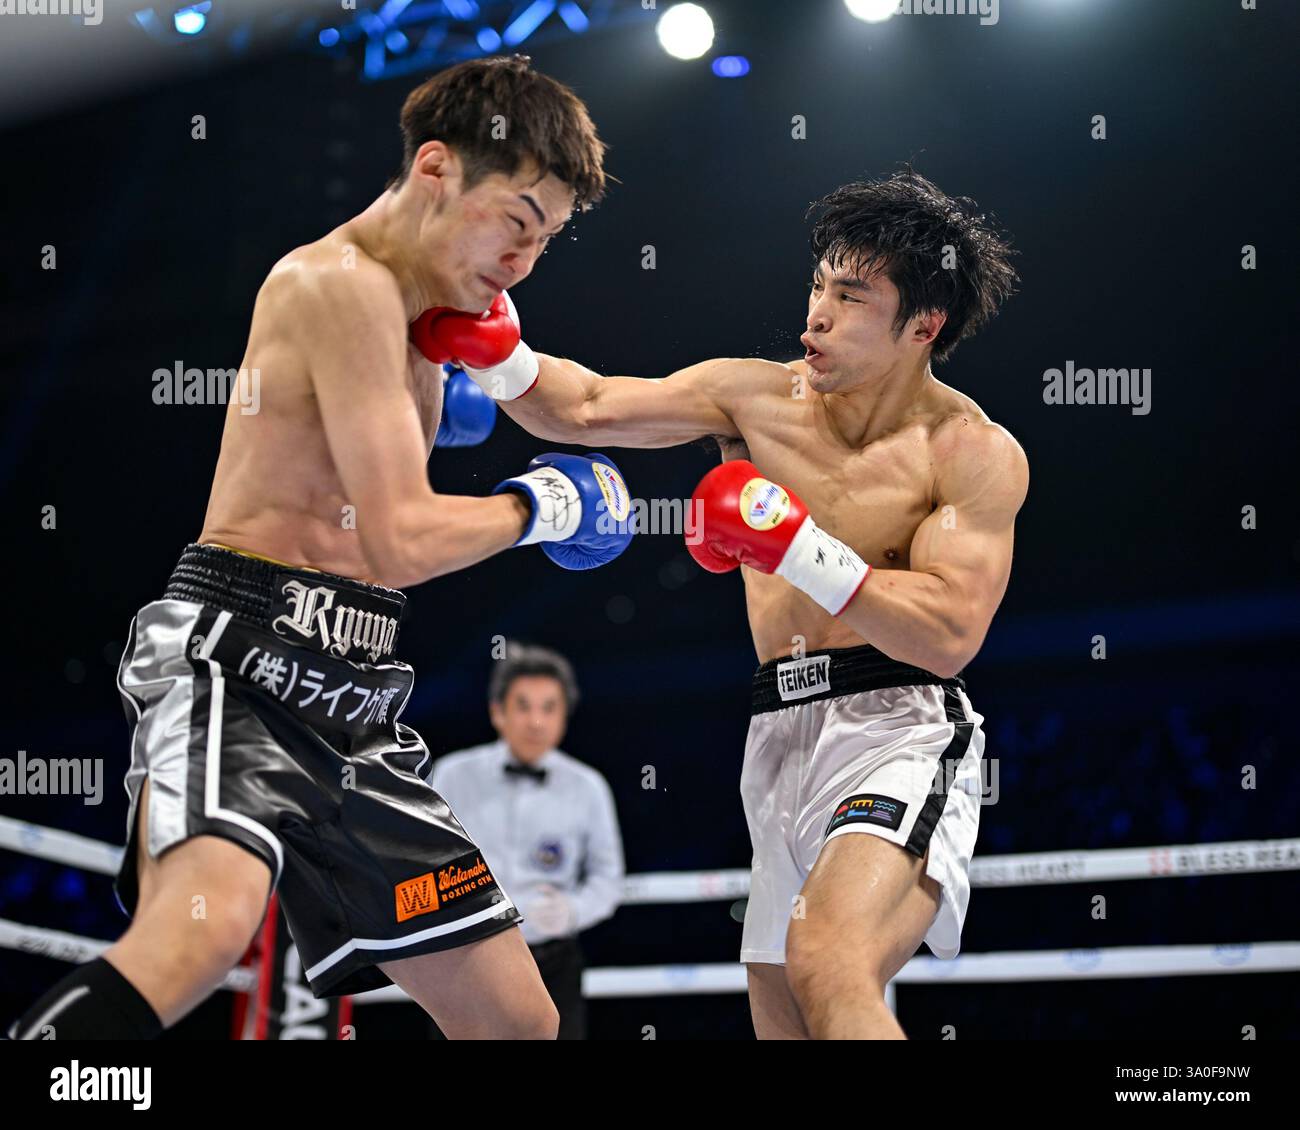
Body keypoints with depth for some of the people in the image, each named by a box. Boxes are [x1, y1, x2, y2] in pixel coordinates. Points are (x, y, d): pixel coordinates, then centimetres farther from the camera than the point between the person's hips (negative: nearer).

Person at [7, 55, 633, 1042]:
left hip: (352, 704, 10)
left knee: (521, 1022, 8)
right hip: (234, 660, -10)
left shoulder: (418, 316, 21)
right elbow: (401, 543, -17)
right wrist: (538, 506, 1)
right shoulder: (343, 283, -9)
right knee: (206, 926, -39)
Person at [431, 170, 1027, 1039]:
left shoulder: (976, 453, -7)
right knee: (782, 1021, 13)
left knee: (827, 964, -33)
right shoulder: (757, 396, 7)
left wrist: (798, 549, -21)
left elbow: (951, 634, -15)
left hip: (899, 737, -6)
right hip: (783, 737, 7)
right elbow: (585, 411, 9)